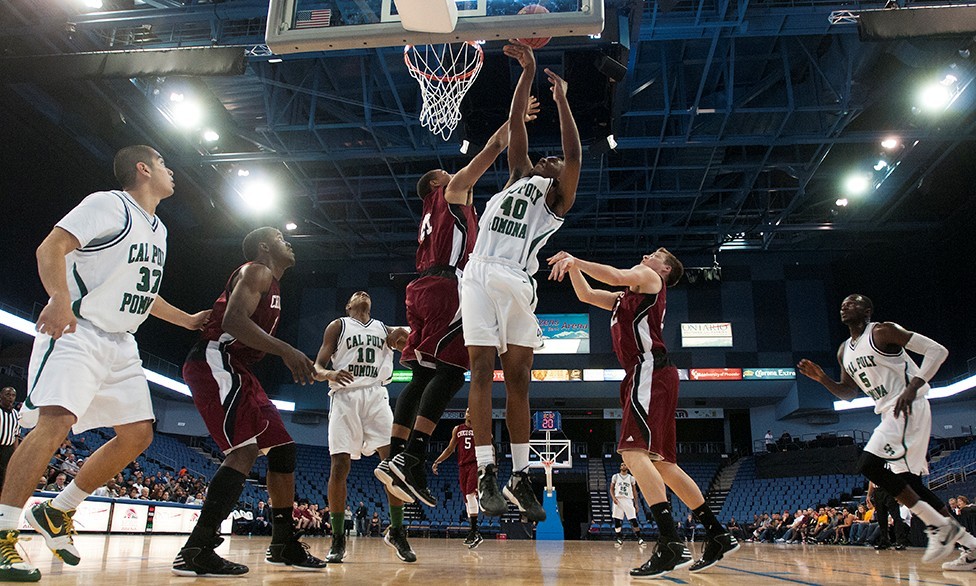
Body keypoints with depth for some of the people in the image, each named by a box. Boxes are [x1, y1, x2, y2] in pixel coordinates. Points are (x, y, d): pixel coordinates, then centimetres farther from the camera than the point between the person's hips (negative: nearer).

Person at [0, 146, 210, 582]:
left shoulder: (158, 230, 18)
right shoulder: (108, 204, -7)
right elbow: (51, 247, -17)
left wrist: (189, 321, 23)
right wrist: (61, 299, -34)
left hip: (120, 343, 9)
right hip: (76, 332, -8)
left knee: (138, 435, 4)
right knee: (56, 421, -23)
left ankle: (57, 512, 17)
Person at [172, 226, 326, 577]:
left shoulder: (272, 284, 24)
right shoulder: (257, 271, -6)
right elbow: (233, 320, -22)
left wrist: (298, 363, 21)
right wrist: (286, 350, -28)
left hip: (236, 370, 11)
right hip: (214, 361, -10)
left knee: (283, 448, 10)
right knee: (246, 449, -22)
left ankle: (283, 544, 17)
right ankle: (195, 552, -20)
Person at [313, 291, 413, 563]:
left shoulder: (385, 329, 21)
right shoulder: (338, 326, 13)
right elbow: (317, 368, 7)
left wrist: (404, 337, -7)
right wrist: (329, 373, -17)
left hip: (376, 396, 2)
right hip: (345, 396, -2)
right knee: (339, 466, -8)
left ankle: (396, 531, 1)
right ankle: (338, 539, 4)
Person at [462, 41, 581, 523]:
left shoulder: (558, 196, 15)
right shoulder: (519, 175, 25)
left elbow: (574, 153, 1)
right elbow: (516, 125, 19)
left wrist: (561, 98, 2)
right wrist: (527, 72, 17)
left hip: (517, 283, -1)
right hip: (481, 274, 2)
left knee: (518, 380, 0)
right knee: (482, 372, -7)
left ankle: (520, 477, 9)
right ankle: (486, 475, -7)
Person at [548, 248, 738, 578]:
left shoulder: (650, 278, 7)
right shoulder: (625, 298, 31)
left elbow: (615, 276, -9)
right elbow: (585, 295, 33)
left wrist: (576, 260, -2)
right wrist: (572, 265, 21)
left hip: (650, 371, -10)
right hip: (642, 377, 10)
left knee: (634, 452, -23)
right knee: (660, 462, 9)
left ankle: (672, 545, -30)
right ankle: (719, 537, 15)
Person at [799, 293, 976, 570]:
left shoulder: (882, 331, -9)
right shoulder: (845, 351, 15)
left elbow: (937, 350, -13)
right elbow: (849, 394, 23)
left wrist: (912, 388, -24)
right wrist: (821, 378, 5)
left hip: (909, 407, -9)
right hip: (890, 413, 9)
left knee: (868, 465, -20)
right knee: (909, 482, 9)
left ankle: (940, 525, -10)